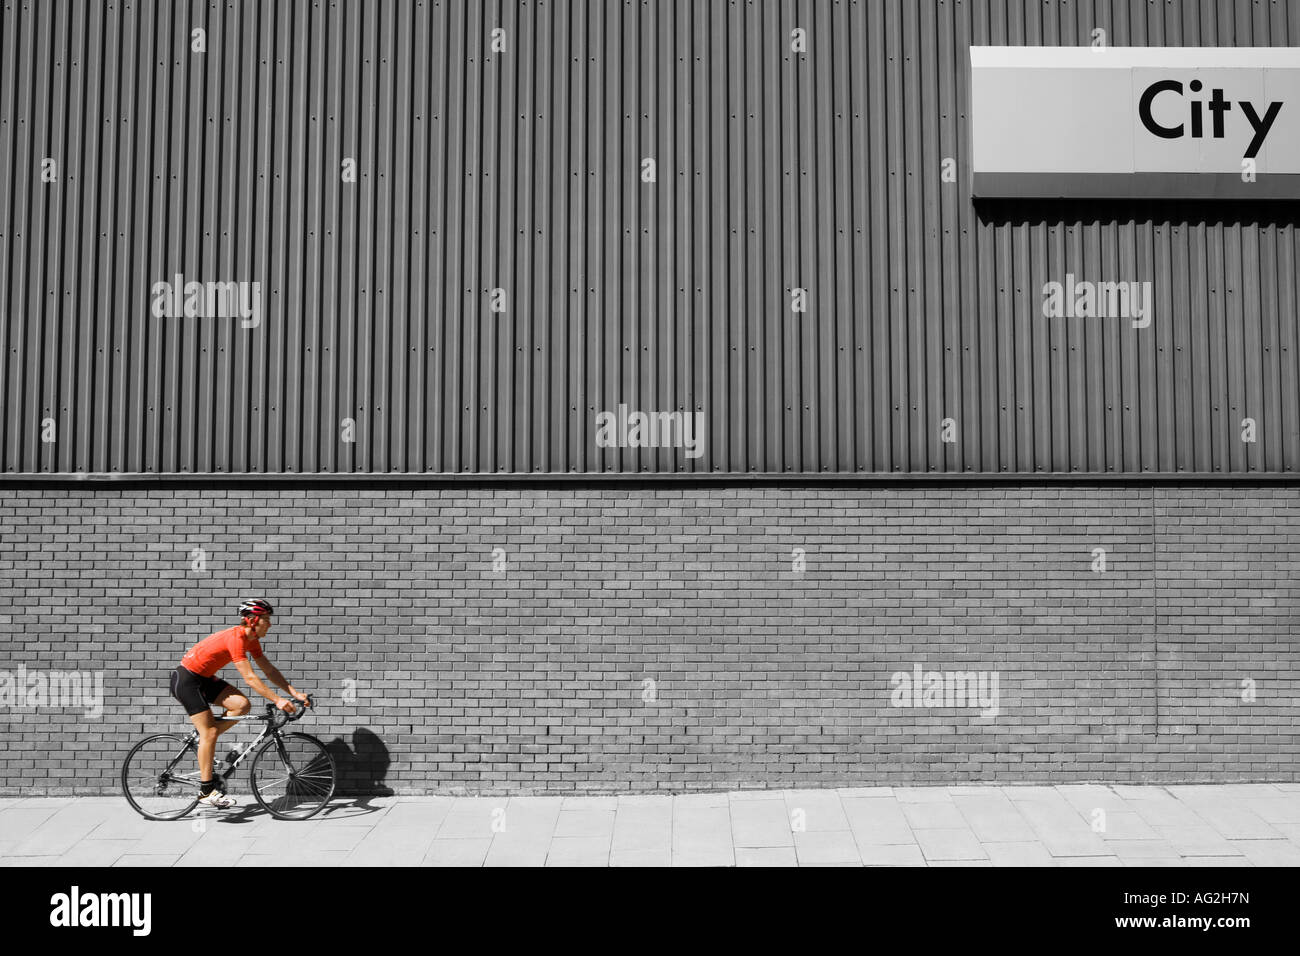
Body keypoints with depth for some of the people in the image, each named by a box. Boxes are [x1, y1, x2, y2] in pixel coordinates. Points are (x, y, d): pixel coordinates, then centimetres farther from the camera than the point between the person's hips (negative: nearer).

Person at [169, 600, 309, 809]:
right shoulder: (235, 638, -26)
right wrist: (277, 700, -31)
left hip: (204, 678, 8)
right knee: (209, 732, -10)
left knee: (242, 704, -10)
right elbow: (250, 678, -30)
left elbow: (269, 670, 4)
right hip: (186, 680, -8)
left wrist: (295, 693, -4)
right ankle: (206, 791, -4)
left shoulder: (251, 640, 1)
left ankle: (203, 738, 8)